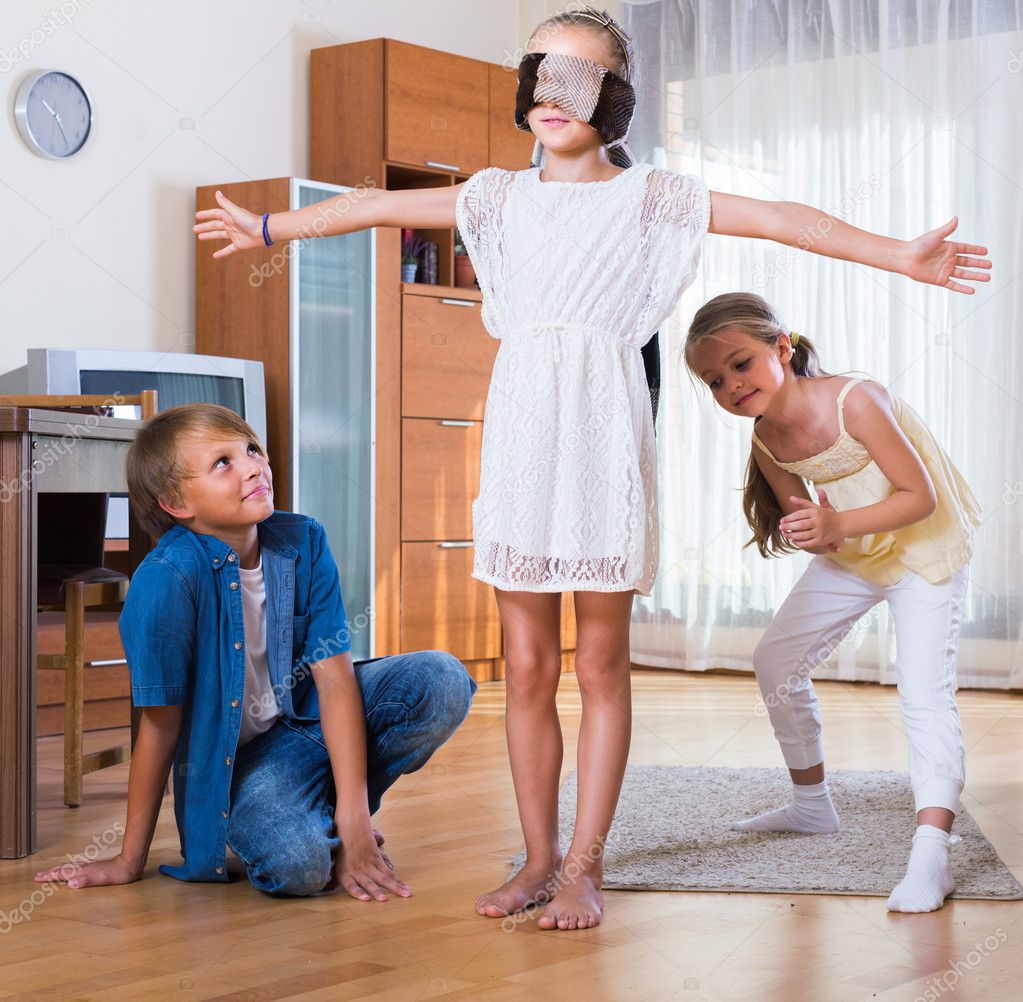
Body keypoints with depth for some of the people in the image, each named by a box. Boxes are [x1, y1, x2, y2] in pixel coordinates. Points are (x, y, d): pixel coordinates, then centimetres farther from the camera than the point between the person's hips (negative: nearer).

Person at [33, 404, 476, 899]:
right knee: (297, 863, -33)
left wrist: (352, 817, -19)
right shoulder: (167, 578, -25)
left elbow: (335, 672, -13)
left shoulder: (303, 540, -11)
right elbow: (160, 724, -18)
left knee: (443, 681, -17)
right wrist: (130, 860, -9)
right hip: (235, 754, -5)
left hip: (312, 715, 5)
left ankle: (335, 809, 1)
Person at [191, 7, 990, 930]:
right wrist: (268, 227, 25)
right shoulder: (502, 195, 13)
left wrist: (900, 256, -12)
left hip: (602, 433, -3)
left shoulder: (648, 195, 4)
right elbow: (378, 206, 20)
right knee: (527, 666, 5)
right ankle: (539, 858, 15)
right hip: (519, 435, 3)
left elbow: (779, 218, -3)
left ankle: (585, 866, 9)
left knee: (601, 664, 1)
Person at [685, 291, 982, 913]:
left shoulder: (855, 401, -31)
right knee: (777, 661, 9)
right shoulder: (767, 440, -11)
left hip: (927, 547, -7)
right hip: (851, 555, 7)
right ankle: (812, 805, 26)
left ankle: (933, 852, -24)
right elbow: (803, 522, 0)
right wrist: (815, 534, -25)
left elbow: (921, 496, -28)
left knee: (925, 691, -19)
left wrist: (837, 524, -40)